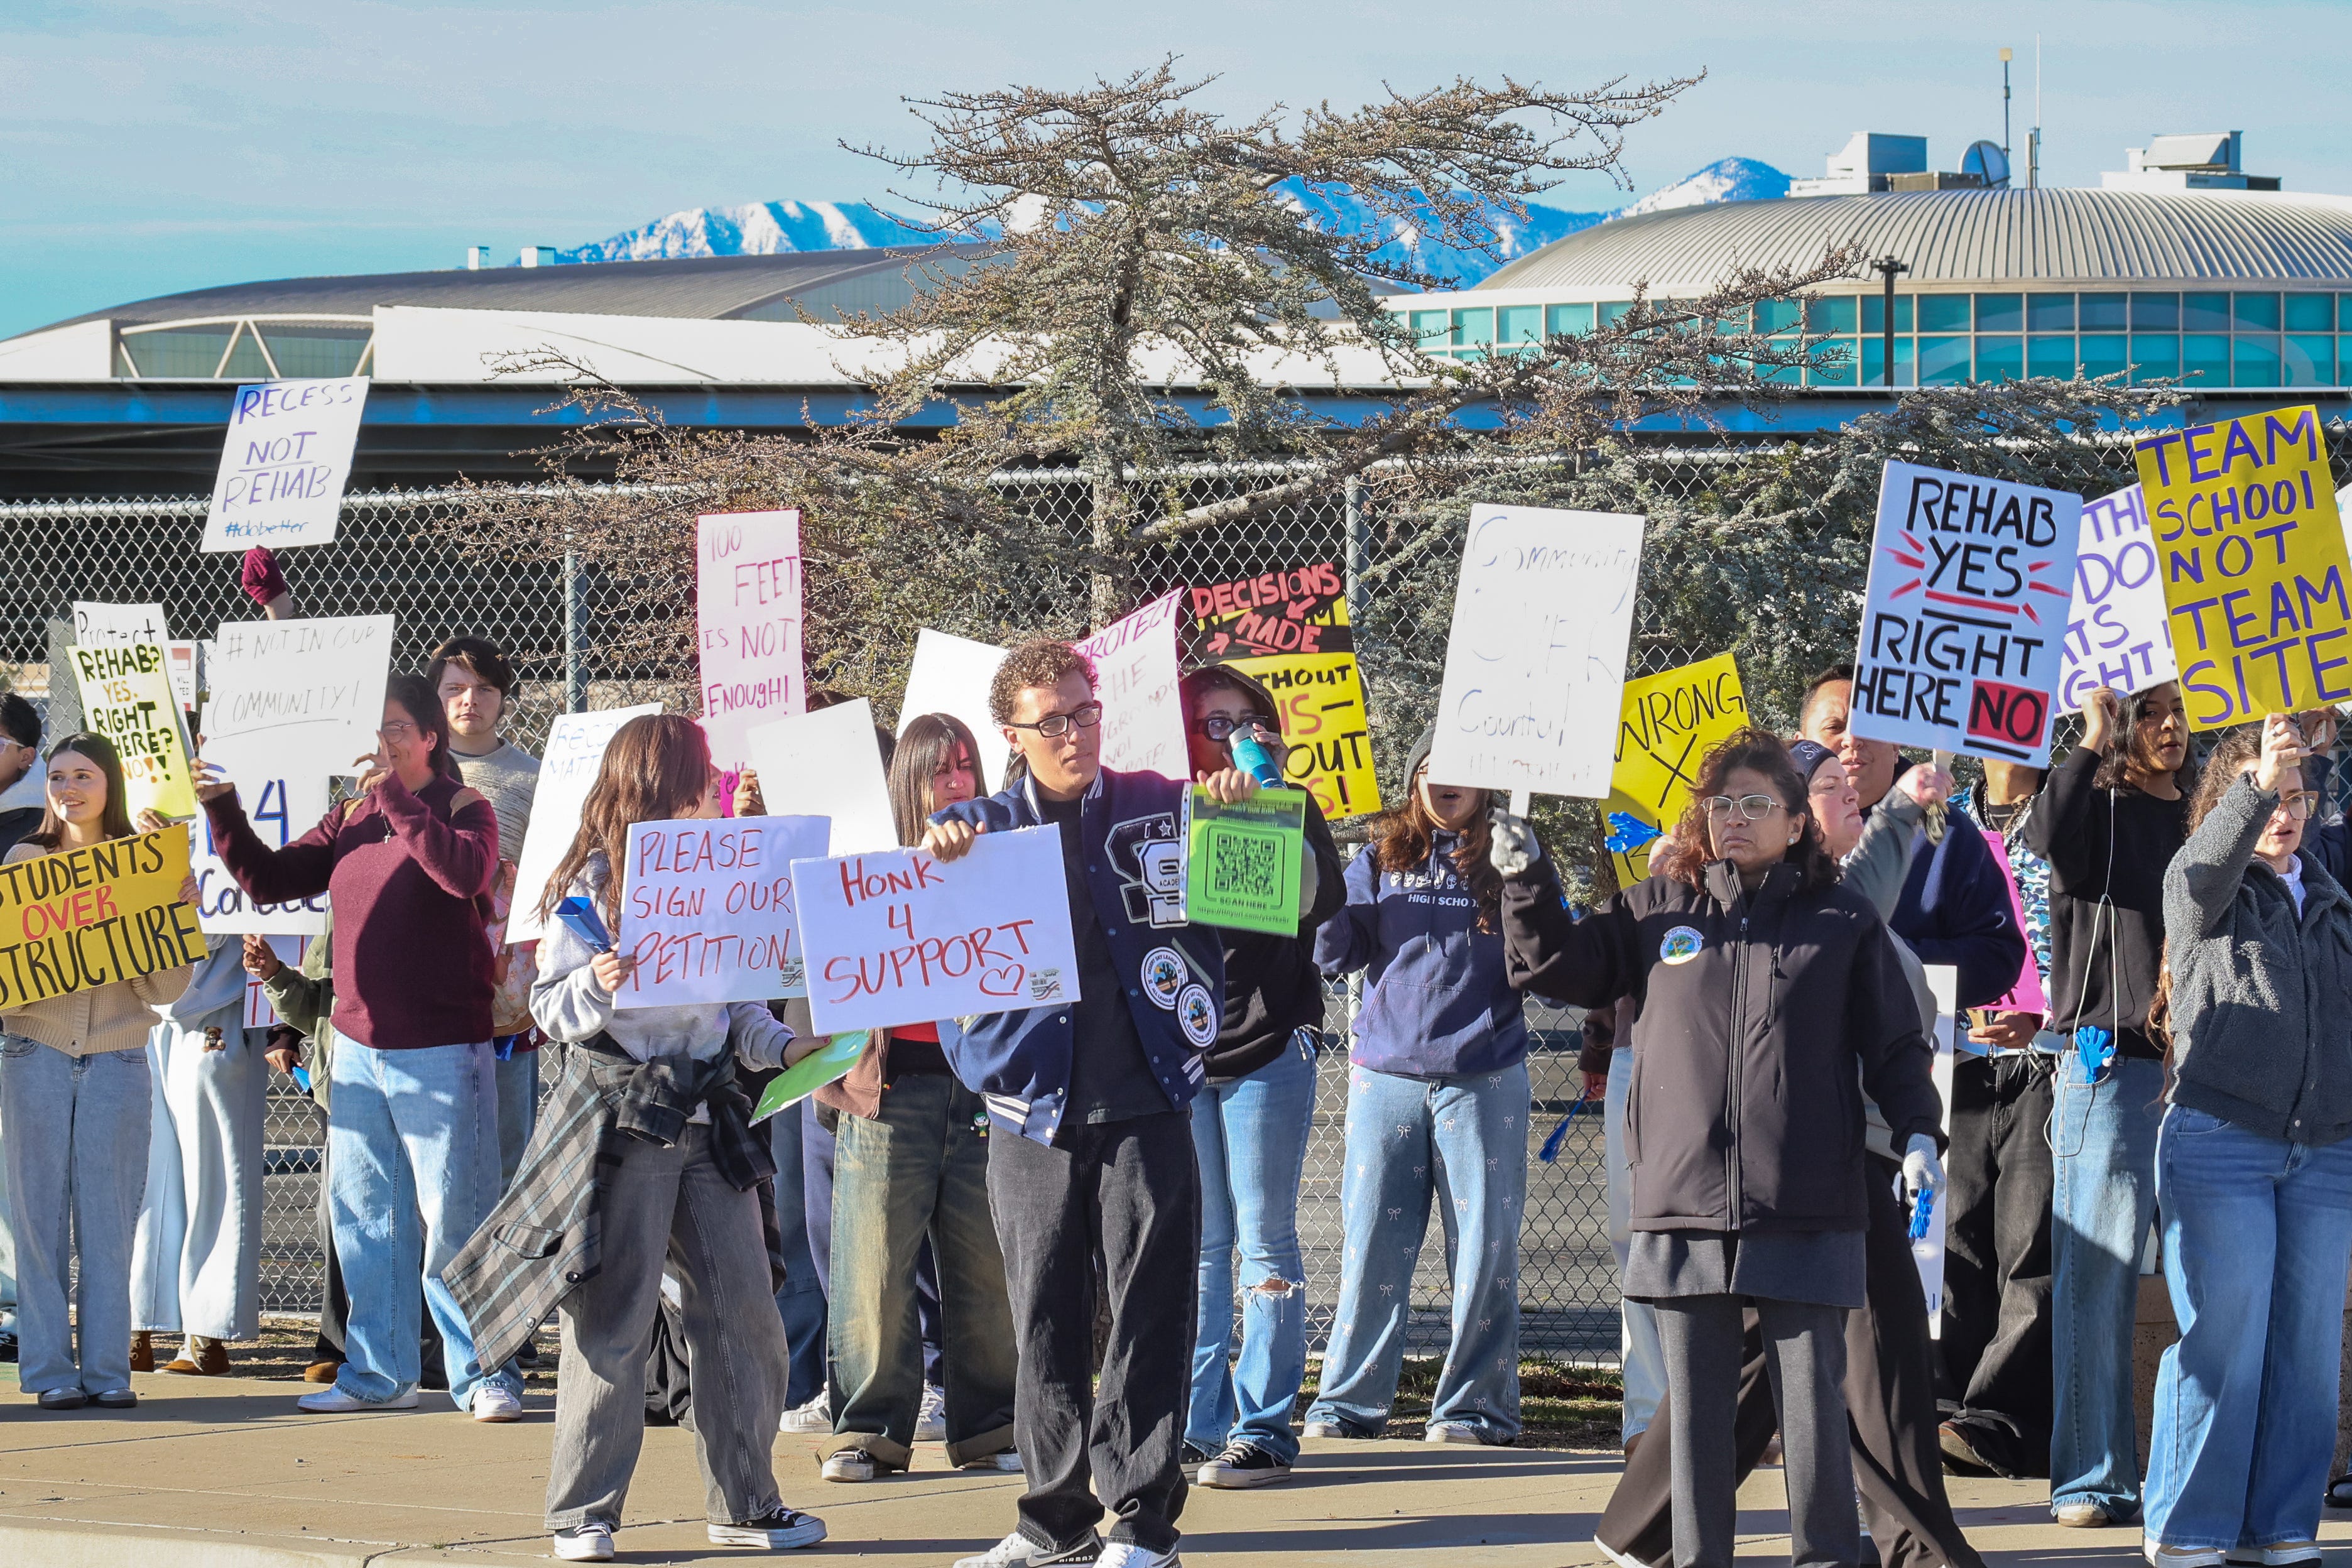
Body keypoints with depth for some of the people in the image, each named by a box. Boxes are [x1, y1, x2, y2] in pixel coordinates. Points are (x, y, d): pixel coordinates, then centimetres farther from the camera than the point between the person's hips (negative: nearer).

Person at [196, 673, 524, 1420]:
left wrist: (396, 800, -23)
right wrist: (223, 811, -1)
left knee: (454, 1216, -5)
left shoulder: (463, 809, -3)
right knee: (363, 1213, 9)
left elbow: (466, 872, -25)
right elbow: (269, 880, 11)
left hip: (441, 1050, -6)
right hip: (358, 1045, 6)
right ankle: (378, 1373, 17)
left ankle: (484, 1376, 1)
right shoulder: (353, 818, 13)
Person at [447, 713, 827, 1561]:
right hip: (618, 1119, -5)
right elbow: (552, 1010, -6)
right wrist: (595, 988, -25)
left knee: (741, 1310, 6)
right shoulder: (587, 888, -5)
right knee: (612, 1321, -3)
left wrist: (783, 1047, 1)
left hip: (707, 1115, 5)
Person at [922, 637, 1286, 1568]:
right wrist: (933, 861, -21)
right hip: (1033, 1114, 1)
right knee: (1045, 1319, 4)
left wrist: (1245, 810, -11)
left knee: (1148, 1313, -3)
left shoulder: (1162, 810, 7)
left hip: (1145, 1108, -1)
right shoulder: (984, 830, 8)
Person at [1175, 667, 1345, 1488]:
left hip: (1268, 1049, -3)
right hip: (1179, 1051, 3)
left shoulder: (1290, 811, 4)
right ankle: (1199, 1424, 10)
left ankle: (1263, 1428, 0)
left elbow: (1325, 899, -13)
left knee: (1264, 1242, -2)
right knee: (1194, 1245, 5)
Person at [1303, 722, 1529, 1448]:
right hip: (1386, 1073, 1)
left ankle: (1473, 1405, 8)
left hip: (1484, 1079, -1)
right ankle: (1350, 1403, 9)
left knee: (1485, 1245, 0)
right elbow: (1336, 954, 6)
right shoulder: (1383, 858, 10)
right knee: (1372, 1243, 1)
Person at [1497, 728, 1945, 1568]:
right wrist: (1527, 881, 2)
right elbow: (1558, 964, 17)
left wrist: (1916, 1132, -3)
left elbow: (1894, 1042, 10)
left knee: (1811, 1397, -1)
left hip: (1805, 1214, -2)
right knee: (1695, 1402, 6)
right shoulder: (1658, 909, 12)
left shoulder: (1843, 922, 8)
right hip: (1684, 1207, 2)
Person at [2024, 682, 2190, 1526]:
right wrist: (2093, 738, -14)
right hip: (2110, 1059, -4)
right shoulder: (2100, 807, 3)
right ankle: (2093, 1479, -3)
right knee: (2095, 1274, -5)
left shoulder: (2199, 817, 17)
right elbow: (2050, 838, -20)